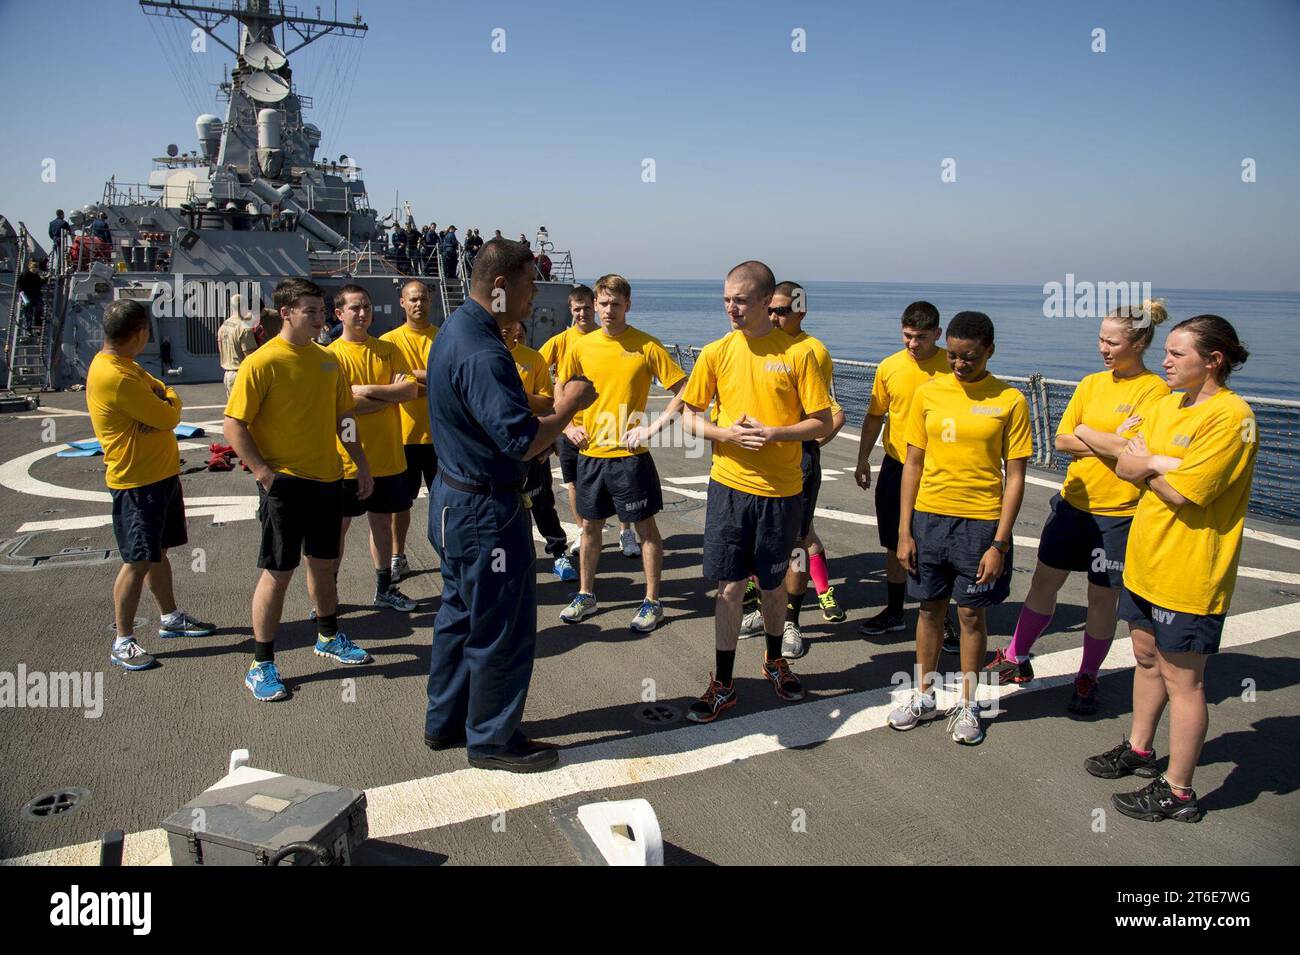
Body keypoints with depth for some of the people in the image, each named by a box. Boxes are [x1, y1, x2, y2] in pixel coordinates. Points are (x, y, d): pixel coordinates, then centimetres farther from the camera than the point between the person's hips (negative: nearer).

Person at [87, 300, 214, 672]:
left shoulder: (125, 366, 10)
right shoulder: (116, 377, -24)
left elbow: (162, 391, 6)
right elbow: (169, 417, -21)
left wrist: (164, 402, -16)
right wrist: (169, 402, 1)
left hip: (161, 474, 10)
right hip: (136, 483, -10)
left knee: (158, 551, 19)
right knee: (138, 561, -4)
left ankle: (170, 617, 33)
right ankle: (123, 642, 7)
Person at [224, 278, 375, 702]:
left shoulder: (328, 360, 7)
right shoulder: (262, 362, -12)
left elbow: (343, 417, 15)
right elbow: (234, 425, -14)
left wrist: (362, 465, 12)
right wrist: (263, 472, -18)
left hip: (326, 479, 6)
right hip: (284, 483, -6)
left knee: (323, 563, 19)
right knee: (278, 572, 0)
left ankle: (329, 637, 37)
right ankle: (261, 665, 12)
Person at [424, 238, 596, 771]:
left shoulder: (457, 329, 9)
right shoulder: (482, 353, -25)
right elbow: (521, 441, -30)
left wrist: (550, 410, 7)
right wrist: (567, 407, -14)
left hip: (455, 497, 11)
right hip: (485, 511, -11)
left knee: (461, 614, 22)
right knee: (502, 629, 5)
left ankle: (445, 722, 37)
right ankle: (493, 741, 21)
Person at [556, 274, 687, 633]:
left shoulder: (646, 346, -8)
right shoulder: (581, 347, 3)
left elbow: (684, 391, -8)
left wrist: (653, 427, -14)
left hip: (630, 454, -4)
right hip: (590, 453, 4)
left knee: (646, 526, 5)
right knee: (590, 525, 14)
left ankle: (652, 602, 17)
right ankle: (586, 595, 30)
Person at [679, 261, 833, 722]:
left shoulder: (796, 354, -5)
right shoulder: (716, 353, 1)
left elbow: (823, 423, -4)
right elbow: (690, 416, 6)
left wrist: (773, 433, -18)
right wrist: (724, 433, -13)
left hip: (781, 491, -1)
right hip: (729, 485, 1)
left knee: (773, 583, 14)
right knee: (730, 586, 4)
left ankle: (774, 660, 39)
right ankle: (723, 685, 16)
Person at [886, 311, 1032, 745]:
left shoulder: (1010, 401, -6)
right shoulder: (928, 393, 0)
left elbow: (1015, 476, -5)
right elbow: (913, 464, 3)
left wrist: (1000, 543, -10)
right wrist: (904, 531, 0)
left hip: (981, 522, -2)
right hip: (929, 517, 2)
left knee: (971, 613, 9)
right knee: (930, 608, 13)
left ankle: (967, 705, 26)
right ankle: (924, 696, 29)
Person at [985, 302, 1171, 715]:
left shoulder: (1154, 390, -11)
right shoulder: (1091, 384, 5)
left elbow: (1133, 450, -22)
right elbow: (1063, 441, 1)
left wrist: (1085, 431, -7)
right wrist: (1111, 442, -13)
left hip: (1118, 513, -5)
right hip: (1073, 502, 5)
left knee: (1103, 599, 8)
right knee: (1044, 583, 12)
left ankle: (1087, 679, 25)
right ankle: (1017, 659, 28)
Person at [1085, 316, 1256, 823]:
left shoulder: (1231, 416, -19)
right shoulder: (1166, 405, 8)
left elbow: (1183, 492, -24)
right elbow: (1125, 465, 2)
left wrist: (1148, 466, -7)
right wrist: (1166, 466, -16)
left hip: (1188, 572, -8)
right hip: (1145, 560, 8)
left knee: (1182, 680, 2)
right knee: (1147, 658, 21)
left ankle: (1177, 791, 14)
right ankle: (1139, 749, 39)